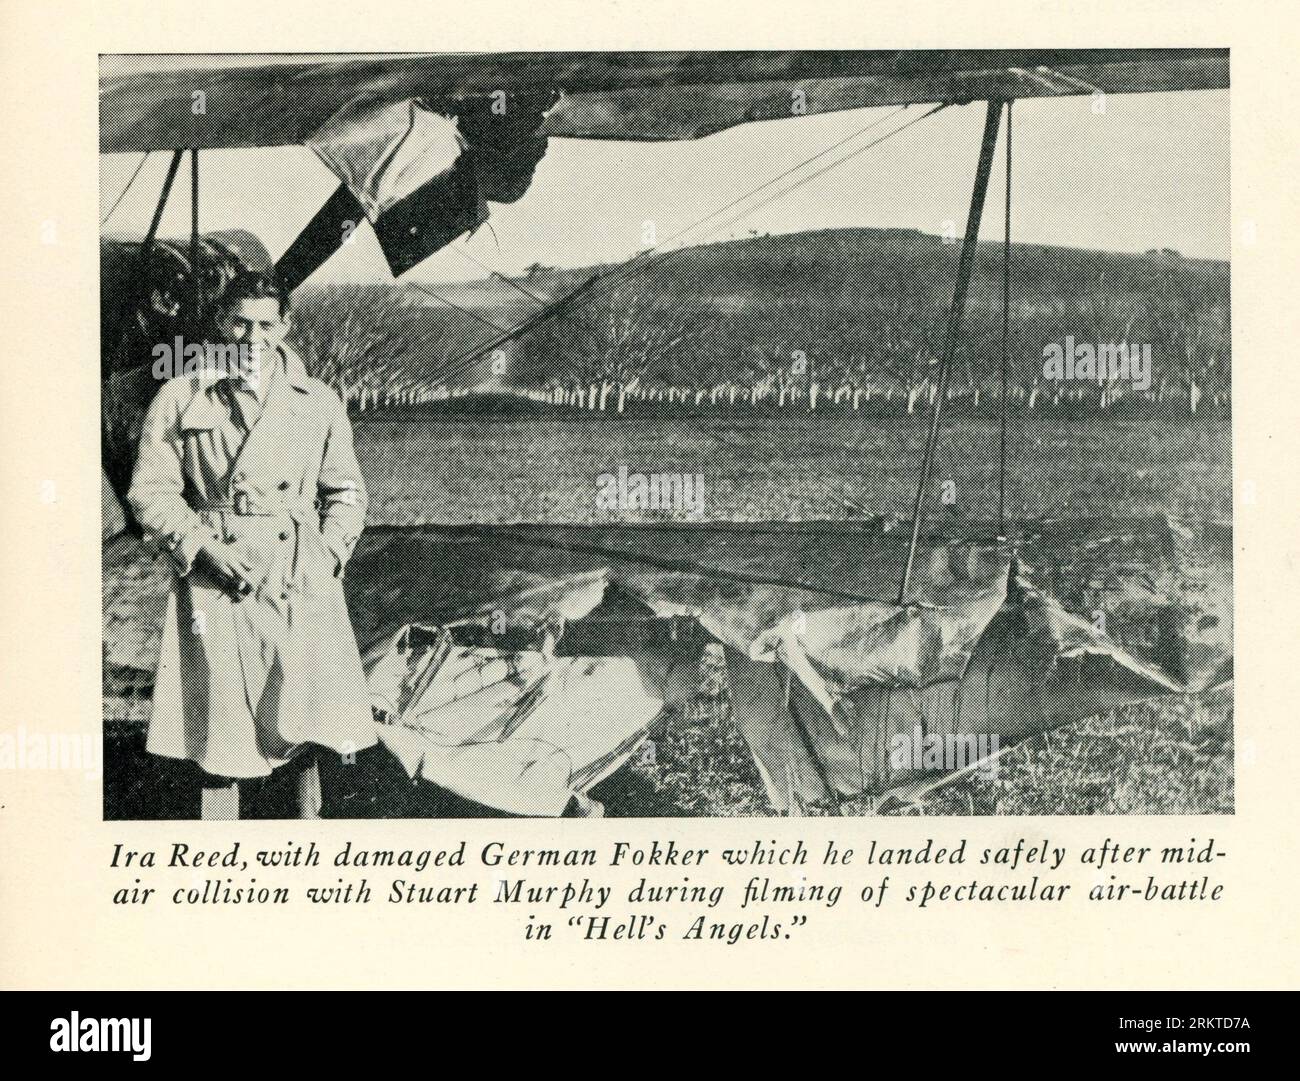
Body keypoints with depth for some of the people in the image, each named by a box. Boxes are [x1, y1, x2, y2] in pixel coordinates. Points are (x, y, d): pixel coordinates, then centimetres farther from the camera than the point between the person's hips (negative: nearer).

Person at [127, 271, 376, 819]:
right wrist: (204, 545, -9)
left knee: (307, 713, -5)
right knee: (220, 727, 0)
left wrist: (330, 551, 0)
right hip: (217, 582, -1)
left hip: (302, 583, 2)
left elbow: (346, 491, 16)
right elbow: (149, 492, 4)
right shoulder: (181, 399, 4)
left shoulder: (319, 403, 10)